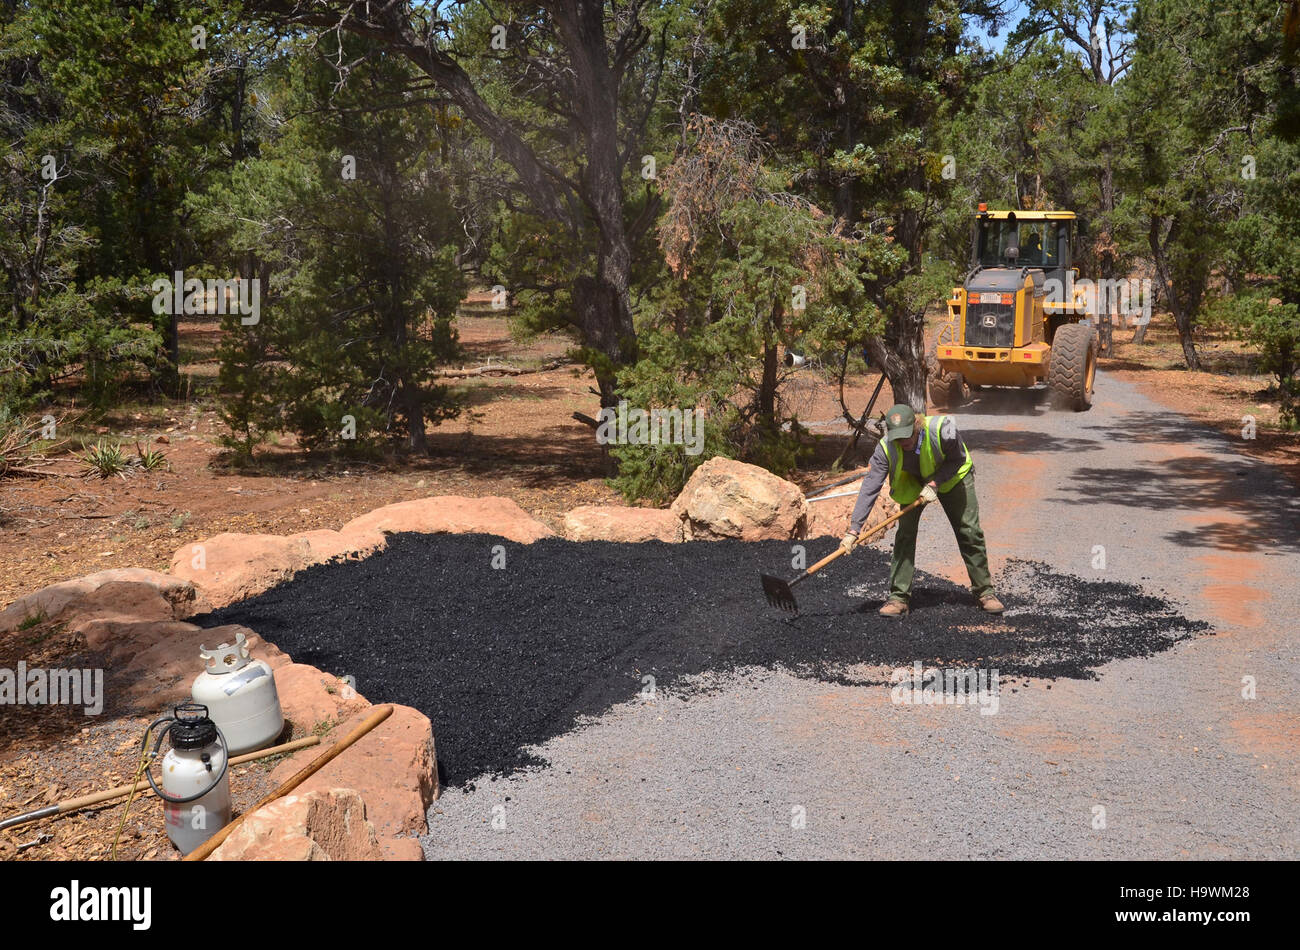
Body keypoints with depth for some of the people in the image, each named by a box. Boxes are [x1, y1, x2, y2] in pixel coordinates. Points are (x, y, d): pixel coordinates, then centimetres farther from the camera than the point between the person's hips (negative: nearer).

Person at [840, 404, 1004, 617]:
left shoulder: (942, 429, -39)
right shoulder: (885, 448, -33)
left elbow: (957, 459, -19)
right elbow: (869, 488, -33)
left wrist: (935, 484, -32)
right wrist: (854, 530, -38)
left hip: (952, 477, -1)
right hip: (913, 482, 1)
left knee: (969, 532, -2)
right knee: (905, 534, -12)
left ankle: (984, 591, 14)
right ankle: (898, 597, -4)